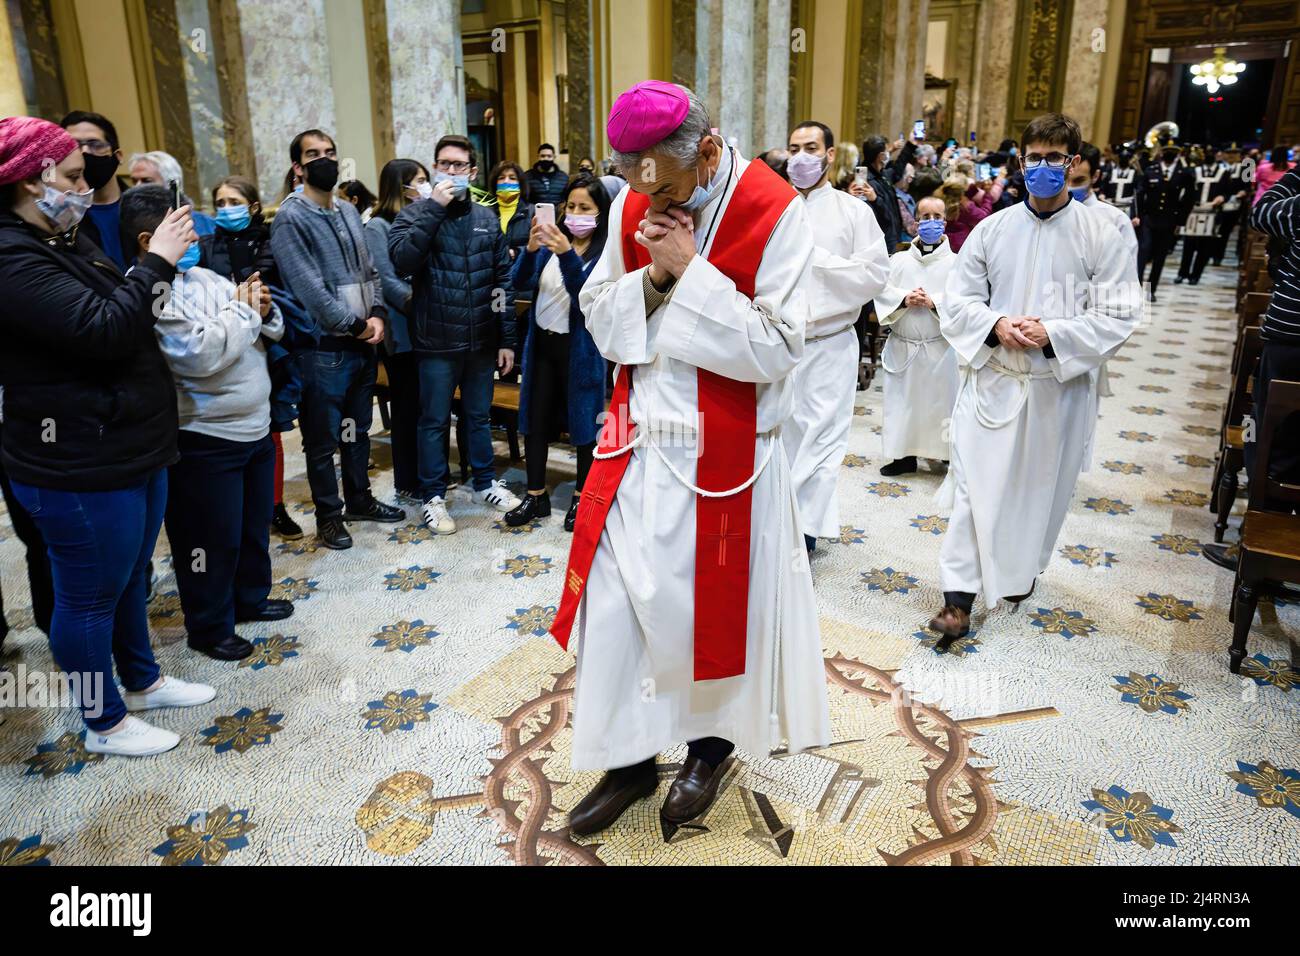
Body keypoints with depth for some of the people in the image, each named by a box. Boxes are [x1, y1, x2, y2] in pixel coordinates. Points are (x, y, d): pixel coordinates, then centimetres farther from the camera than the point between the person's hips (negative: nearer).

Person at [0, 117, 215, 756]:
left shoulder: (67, 242, 12)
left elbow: (125, 313, 18)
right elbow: (101, 331, -28)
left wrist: (166, 263, 4)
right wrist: (157, 263, -21)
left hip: (132, 450, 10)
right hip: (79, 469, -10)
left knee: (129, 579, 23)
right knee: (90, 596, 7)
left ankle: (143, 681, 42)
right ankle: (105, 722, 25)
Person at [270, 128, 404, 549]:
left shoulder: (349, 212, 13)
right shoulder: (290, 218, -10)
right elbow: (309, 287, -17)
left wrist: (377, 315, -3)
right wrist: (355, 324, -14)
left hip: (362, 343, 7)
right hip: (322, 349, -7)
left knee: (358, 430, 18)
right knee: (323, 439, 4)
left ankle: (359, 500, 33)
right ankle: (328, 515, 17)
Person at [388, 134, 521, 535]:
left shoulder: (487, 219, 7)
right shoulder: (416, 214, -2)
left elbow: (503, 280, 7)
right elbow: (402, 258, -21)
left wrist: (506, 339, 3)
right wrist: (434, 208, -21)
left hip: (481, 339, 3)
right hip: (436, 340, -3)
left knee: (479, 417, 17)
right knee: (435, 422, 8)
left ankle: (485, 483, 34)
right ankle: (433, 496, 22)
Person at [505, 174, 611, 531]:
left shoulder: (606, 252, -7)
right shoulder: (552, 241, 5)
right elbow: (519, 283, -3)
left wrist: (567, 255, -32)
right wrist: (530, 249, -21)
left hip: (580, 348, -5)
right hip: (542, 341, 5)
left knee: (583, 419, 6)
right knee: (535, 419, 9)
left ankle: (582, 496, 21)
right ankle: (536, 495, 21)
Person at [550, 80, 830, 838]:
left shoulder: (774, 213, -12)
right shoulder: (632, 208, 3)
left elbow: (776, 349, -17)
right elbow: (601, 322, 5)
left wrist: (689, 270, -20)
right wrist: (652, 275, -13)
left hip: (725, 455, -4)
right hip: (639, 444, 4)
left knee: (713, 603, 10)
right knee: (616, 602, 6)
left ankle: (712, 742, 37)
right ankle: (630, 758, 27)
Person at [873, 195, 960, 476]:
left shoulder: (955, 262, 1)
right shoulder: (898, 259, 8)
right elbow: (881, 290, 0)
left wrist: (934, 302, -19)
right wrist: (904, 299, -16)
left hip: (941, 348, -2)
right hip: (902, 346, 2)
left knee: (941, 401, 2)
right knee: (902, 401, 8)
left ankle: (949, 454, 14)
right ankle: (905, 455, 21)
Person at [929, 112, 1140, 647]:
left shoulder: (1099, 235, -3)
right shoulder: (992, 229, 2)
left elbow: (1118, 315, -6)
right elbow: (957, 301, 3)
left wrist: (1054, 335, -19)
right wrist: (995, 325, -16)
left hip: (1061, 387, 0)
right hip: (992, 381, 0)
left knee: (1042, 486, 14)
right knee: (976, 486, -3)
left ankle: (1022, 571, 38)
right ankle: (960, 597, 2)